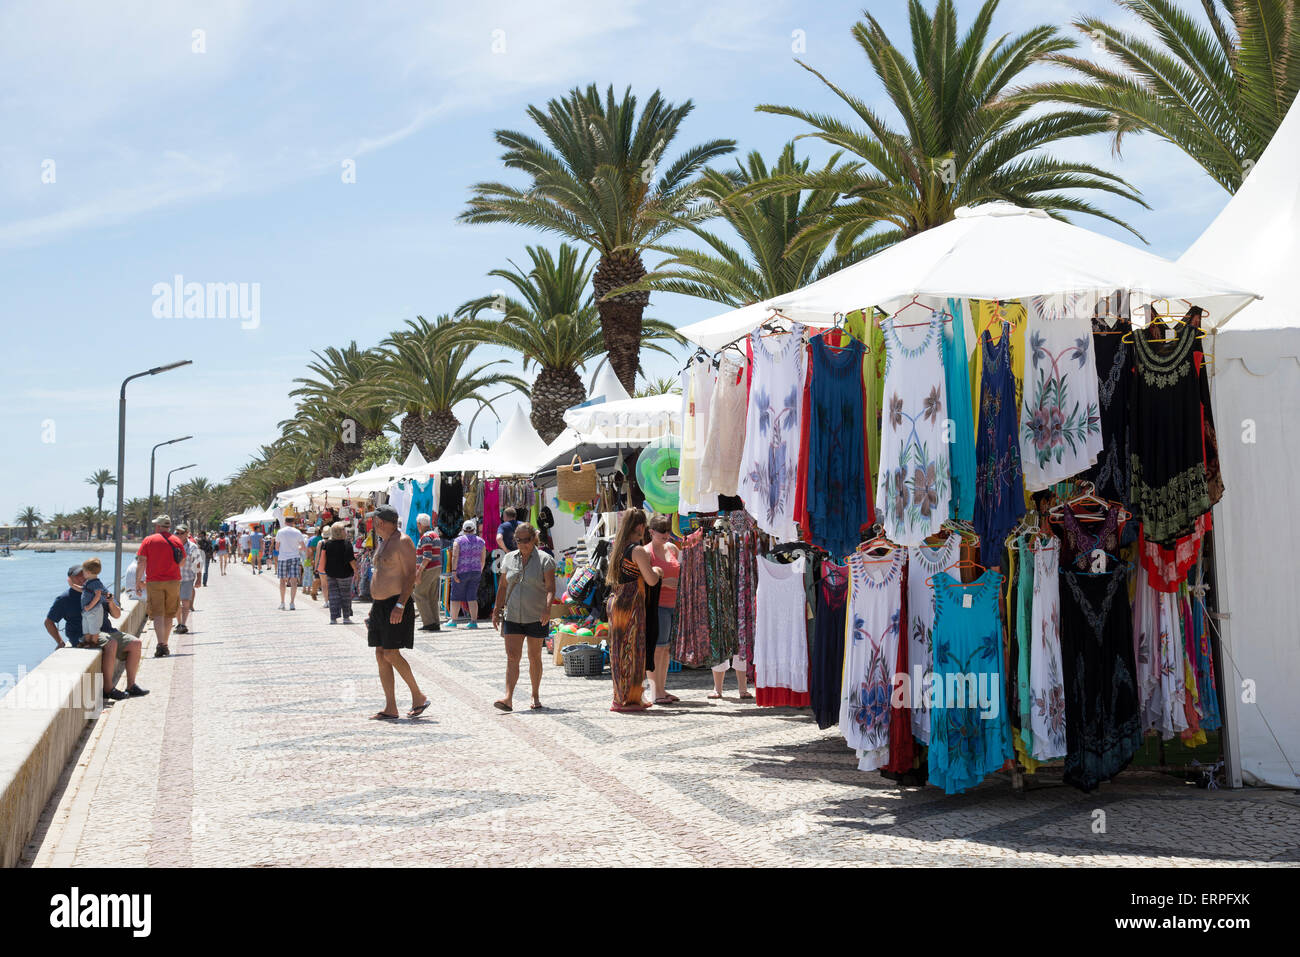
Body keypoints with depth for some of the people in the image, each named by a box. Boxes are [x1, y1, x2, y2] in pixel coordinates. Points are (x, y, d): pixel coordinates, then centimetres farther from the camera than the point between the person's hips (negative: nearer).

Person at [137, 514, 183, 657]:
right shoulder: (176, 541, 6)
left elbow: (141, 562, -4)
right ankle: (165, 645, 19)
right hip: (173, 581, 2)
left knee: (157, 614, -5)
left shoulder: (148, 540, 0)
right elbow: (182, 562, 10)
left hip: (154, 582, -2)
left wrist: (138, 581, 1)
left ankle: (161, 645, -20)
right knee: (168, 615, 13)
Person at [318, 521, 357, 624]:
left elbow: (323, 559, 8)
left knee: (333, 595, 8)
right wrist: (356, 570, -4)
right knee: (346, 595, 8)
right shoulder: (346, 544, -13)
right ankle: (346, 617, 12)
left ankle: (333, 618, 4)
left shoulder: (327, 544, 2)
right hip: (344, 573, -4)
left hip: (330, 574, 4)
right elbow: (351, 560, -15)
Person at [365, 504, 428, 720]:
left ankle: (418, 696, 1)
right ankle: (390, 709, 5)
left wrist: (400, 605, -24)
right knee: (381, 655, 4)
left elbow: (411, 575, -17)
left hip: (396, 605, -9)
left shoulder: (402, 541, -10)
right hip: (380, 605, 9)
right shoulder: (383, 542, 19)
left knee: (391, 654, -12)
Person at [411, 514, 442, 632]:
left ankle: (429, 622, -8)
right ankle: (435, 624, 7)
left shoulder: (426, 537, -14)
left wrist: (419, 572, -21)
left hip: (427, 570, -9)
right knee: (432, 598, 9)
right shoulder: (435, 535, 17)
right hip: (436, 569, 9)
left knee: (419, 595, -3)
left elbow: (427, 557, -22)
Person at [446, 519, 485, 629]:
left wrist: (454, 571, -15)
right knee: (472, 597, 4)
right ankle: (473, 621, -3)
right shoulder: (480, 541, 6)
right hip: (475, 572, 3)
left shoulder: (458, 541, -3)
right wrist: (480, 571, 21)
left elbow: (455, 557, -13)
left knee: (455, 597, 8)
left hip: (461, 572, -3)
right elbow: (483, 559, 9)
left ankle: (453, 620, 12)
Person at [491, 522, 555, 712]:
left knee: (534, 657, 7)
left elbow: (550, 588, -10)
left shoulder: (545, 560, -3)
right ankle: (508, 698, -14)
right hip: (512, 616, 3)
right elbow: (502, 587, 15)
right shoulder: (509, 559, 9)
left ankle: (535, 696, 21)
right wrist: (496, 610, 12)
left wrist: (547, 608, -26)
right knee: (512, 656, -7)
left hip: (536, 618, -3)